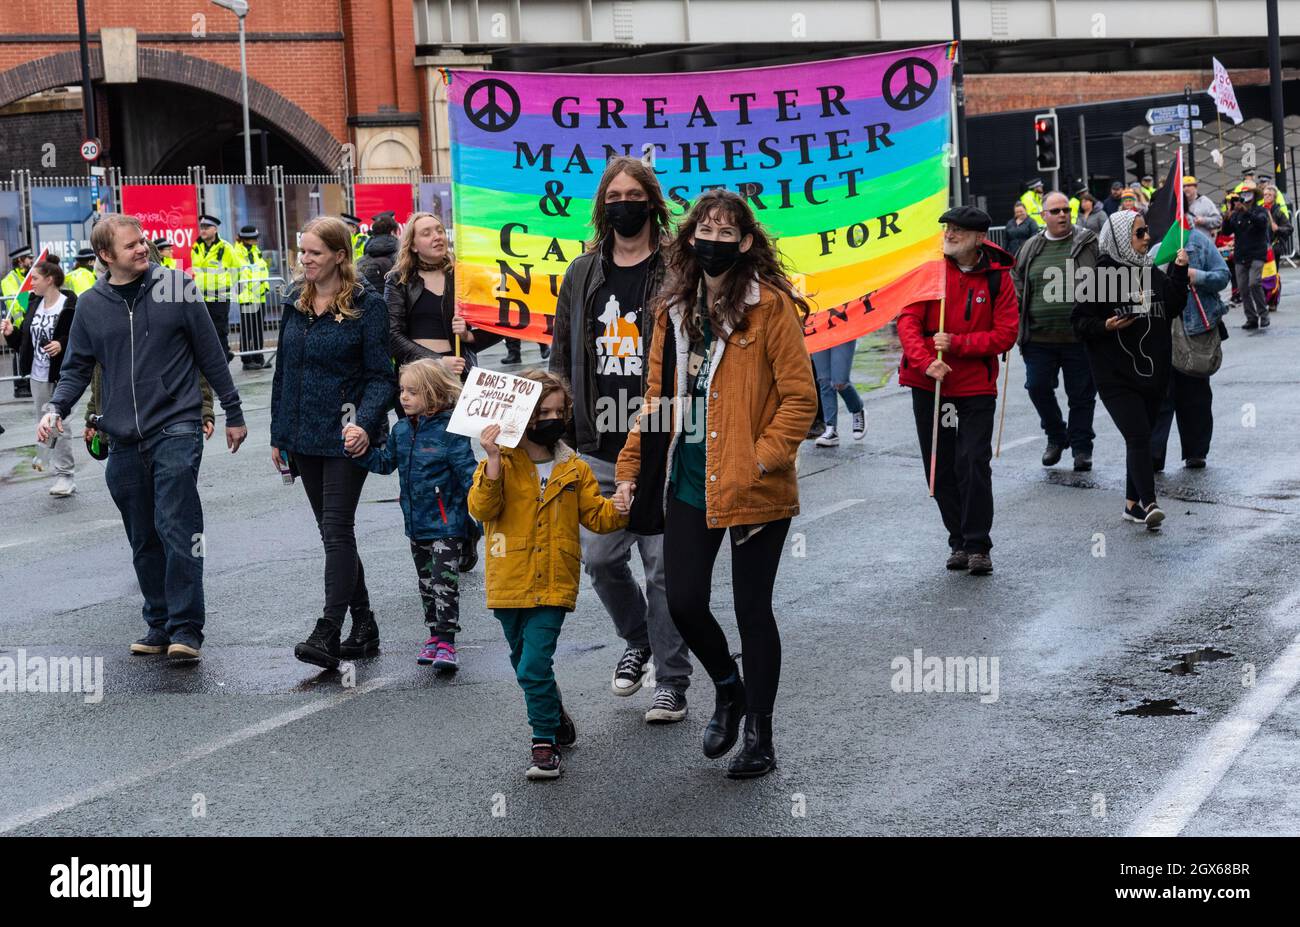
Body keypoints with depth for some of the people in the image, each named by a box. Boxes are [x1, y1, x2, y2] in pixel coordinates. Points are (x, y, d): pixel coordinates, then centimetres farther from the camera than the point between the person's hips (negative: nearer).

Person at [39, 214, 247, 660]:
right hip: (124, 440, 4)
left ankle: (185, 628, -11)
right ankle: (159, 623, 20)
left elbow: (210, 354, 4)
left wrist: (233, 414, 7)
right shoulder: (90, 305, 6)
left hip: (176, 430, -4)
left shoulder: (175, 287, -1)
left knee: (176, 529, -14)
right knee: (143, 540, 9)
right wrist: (55, 409, -5)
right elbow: (77, 368, 13)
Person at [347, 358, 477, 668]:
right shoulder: (402, 430, 6)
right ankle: (434, 636, 26)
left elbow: (468, 475, -17)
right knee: (426, 582, 15)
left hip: (447, 524, -8)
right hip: (416, 523, 8)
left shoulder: (449, 432, -16)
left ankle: (445, 642, -7)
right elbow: (384, 463, 17)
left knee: (445, 582, -9)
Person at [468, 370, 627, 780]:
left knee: (534, 666, -13)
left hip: (553, 585, -1)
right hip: (509, 585, 1)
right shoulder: (500, 464, -1)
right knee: (526, 666, 16)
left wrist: (623, 508, -11)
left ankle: (546, 742, -3)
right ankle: (556, 719, 38)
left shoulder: (575, 469, 6)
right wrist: (494, 460, -24)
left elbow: (597, 516, 9)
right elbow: (481, 509, -15)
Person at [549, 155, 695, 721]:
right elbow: (562, 356, 17)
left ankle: (671, 682, 9)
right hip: (599, 451, 5)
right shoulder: (583, 275, 11)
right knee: (600, 559, 7)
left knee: (665, 565, -1)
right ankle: (638, 639, 34)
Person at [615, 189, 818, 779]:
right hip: (690, 484, 5)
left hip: (753, 488, -5)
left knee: (751, 608, 3)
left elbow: (799, 397, -10)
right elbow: (657, 397, 14)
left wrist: (762, 460, -17)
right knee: (683, 603, 4)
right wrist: (630, 472, 9)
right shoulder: (675, 310, 9)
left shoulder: (770, 305, -9)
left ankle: (759, 739, 17)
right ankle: (728, 689, 34)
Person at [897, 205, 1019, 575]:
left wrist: (957, 343, -18)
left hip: (976, 387, -2)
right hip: (929, 385, 2)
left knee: (973, 462, -11)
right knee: (940, 468, 8)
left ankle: (978, 545, -1)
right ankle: (959, 541, 21)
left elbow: (1006, 334, -7)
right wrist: (926, 361, -22)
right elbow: (908, 320, -6)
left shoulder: (997, 278, -4)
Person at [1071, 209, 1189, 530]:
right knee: (1138, 437, -15)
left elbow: (1173, 308, 13)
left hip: (1153, 371, 6)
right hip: (1116, 376, -6)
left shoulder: (1152, 272, 10)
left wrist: (1179, 272, 4)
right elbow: (1079, 321, -6)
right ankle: (1148, 504, -17)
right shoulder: (1100, 275, -9)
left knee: (1140, 438, 11)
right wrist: (1105, 326, -24)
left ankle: (1132, 503, 20)